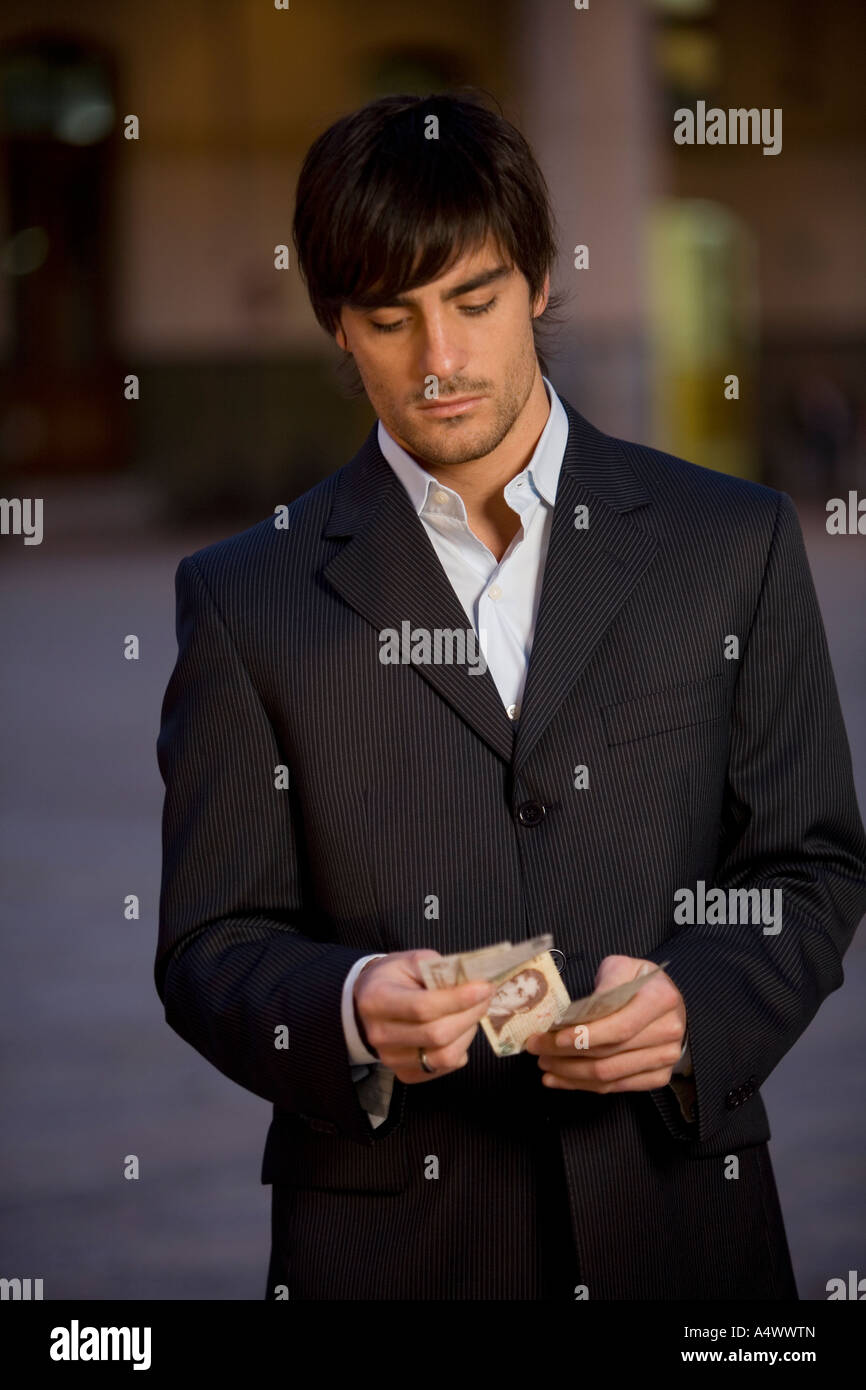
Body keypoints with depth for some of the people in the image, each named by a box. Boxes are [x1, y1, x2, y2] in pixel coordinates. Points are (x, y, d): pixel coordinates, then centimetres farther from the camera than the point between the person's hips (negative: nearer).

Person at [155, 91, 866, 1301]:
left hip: (678, 1216, 1)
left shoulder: (733, 543, 4)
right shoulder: (246, 599, 1)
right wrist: (348, 1011, -20)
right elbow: (211, 948, 0)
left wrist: (696, 1009, -13)